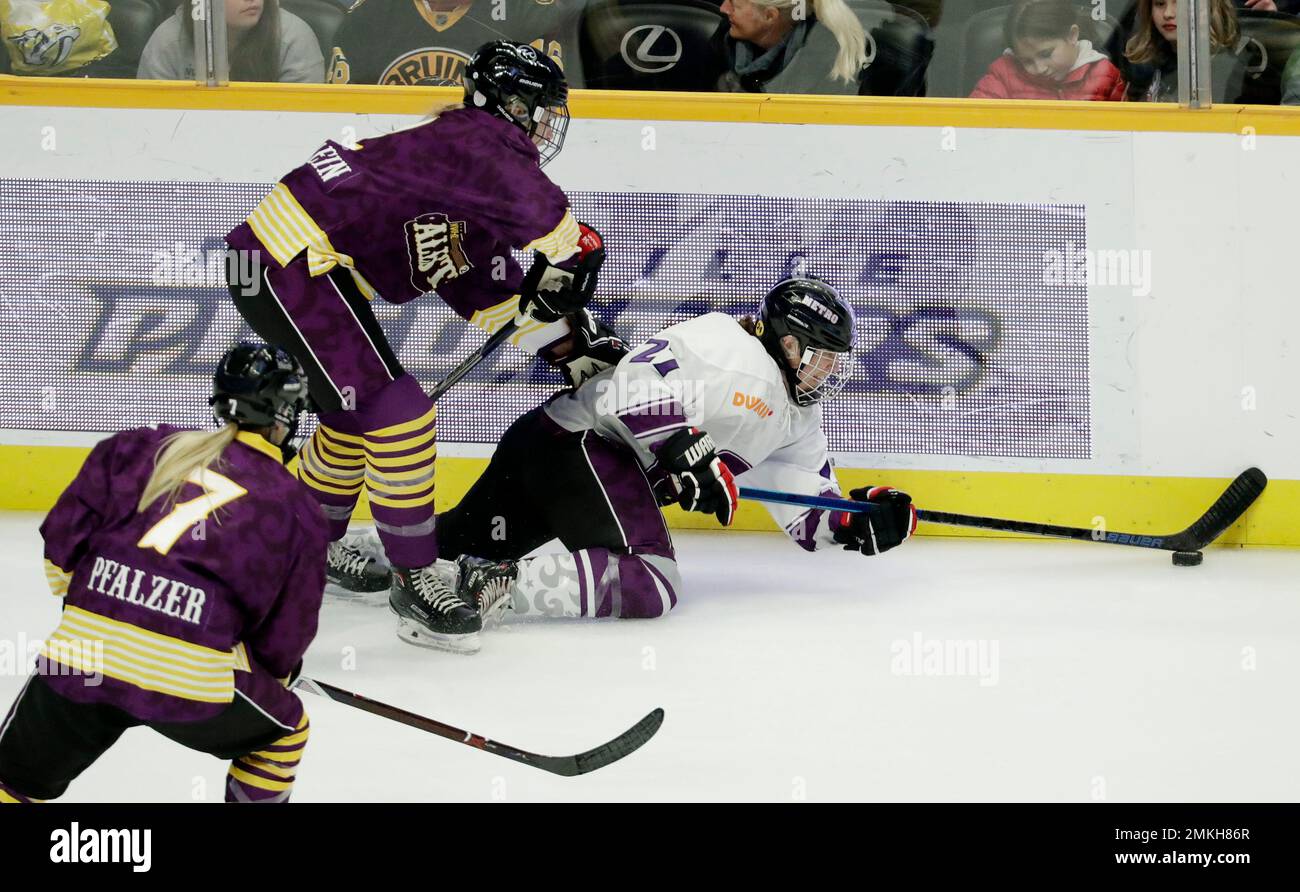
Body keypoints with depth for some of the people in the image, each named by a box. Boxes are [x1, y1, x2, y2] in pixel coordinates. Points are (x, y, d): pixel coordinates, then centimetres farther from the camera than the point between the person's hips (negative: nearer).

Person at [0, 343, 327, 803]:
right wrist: (281, 672, 35)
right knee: (284, 730, 27)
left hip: (81, 654, 3)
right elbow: (285, 639, 12)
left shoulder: (142, 447, 14)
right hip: (189, 678, -2)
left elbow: (63, 537, 10)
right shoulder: (297, 510, 9)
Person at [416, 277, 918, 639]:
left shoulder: (796, 420, 19)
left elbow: (811, 515, 19)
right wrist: (691, 455, -25)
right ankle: (495, 587, -34)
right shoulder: (732, 348, -11)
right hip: (579, 439, -10)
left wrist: (865, 522, 1)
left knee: (465, 540, 11)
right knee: (647, 584, -24)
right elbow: (637, 384, -22)